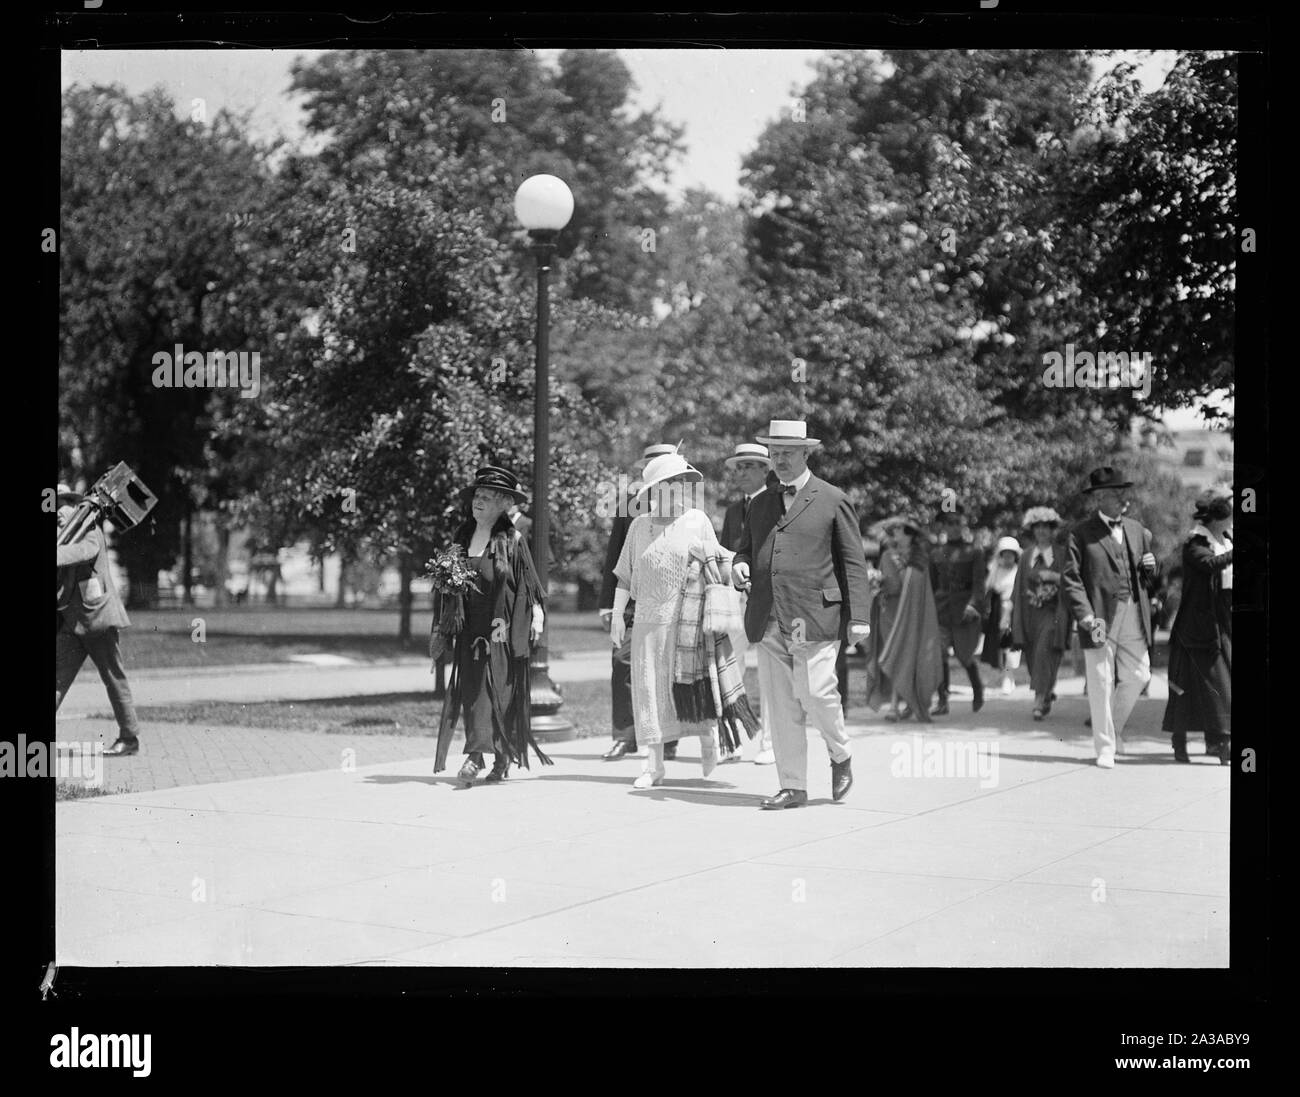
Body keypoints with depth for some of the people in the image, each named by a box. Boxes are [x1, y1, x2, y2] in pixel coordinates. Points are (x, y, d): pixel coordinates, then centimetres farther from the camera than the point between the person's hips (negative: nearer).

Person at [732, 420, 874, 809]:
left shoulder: (833, 500, 3)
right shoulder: (761, 504, 18)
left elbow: (853, 563, 1)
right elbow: (745, 549, 27)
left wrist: (859, 616, -8)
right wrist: (740, 567, 1)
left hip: (814, 620, -5)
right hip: (768, 625, 5)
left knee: (815, 695, -12)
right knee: (780, 708, 4)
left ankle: (841, 755, 17)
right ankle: (793, 788, 10)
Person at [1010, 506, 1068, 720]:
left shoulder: (1061, 555, 3)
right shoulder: (1026, 556, 11)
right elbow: (1019, 586, 12)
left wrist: (1053, 576, -16)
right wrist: (1012, 609, 5)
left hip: (1053, 612, -4)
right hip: (1030, 613, 4)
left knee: (1045, 654, -14)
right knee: (1033, 656, 6)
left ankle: (1040, 700, -14)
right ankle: (1048, 693, 28)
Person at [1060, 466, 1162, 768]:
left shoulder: (1136, 530, 15)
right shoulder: (1080, 533, -3)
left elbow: (1150, 578, 23)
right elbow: (1070, 579, -8)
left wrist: (1151, 568, -1)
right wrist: (1085, 616, -19)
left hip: (1134, 618, 5)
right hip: (1100, 618, -5)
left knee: (1138, 676, 6)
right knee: (1101, 683, -2)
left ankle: (1112, 727, 30)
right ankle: (1105, 748, 9)